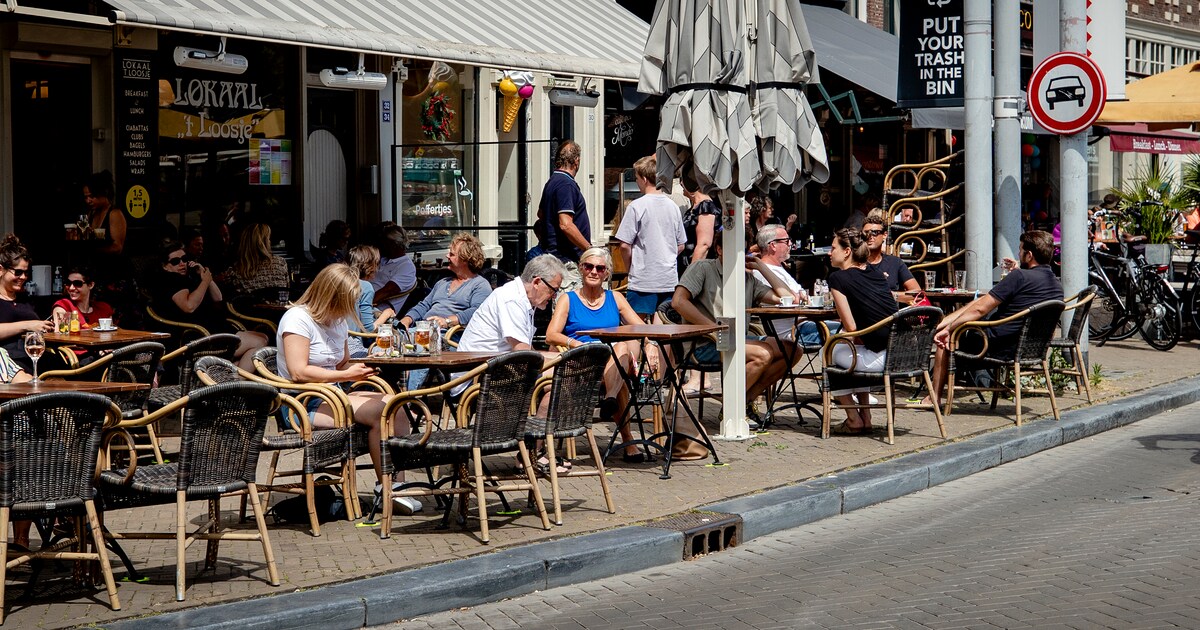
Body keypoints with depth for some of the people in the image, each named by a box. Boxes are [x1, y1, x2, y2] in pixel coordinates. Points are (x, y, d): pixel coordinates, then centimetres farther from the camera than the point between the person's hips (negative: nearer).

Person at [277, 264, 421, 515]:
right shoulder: (297, 319, -11)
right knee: (379, 411, -26)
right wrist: (346, 375, -22)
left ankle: (397, 485, -19)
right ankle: (386, 486, -15)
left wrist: (361, 369, 5)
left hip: (332, 398, 9)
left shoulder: (338, 321, 17)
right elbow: (299, 372, -22)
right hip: (303, 406, -9)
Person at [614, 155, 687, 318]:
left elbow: (625, 246, -10)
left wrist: (629, 268, 4)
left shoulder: (636, 207, -10)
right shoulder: (673, 206, 7)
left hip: (643, 281, -5)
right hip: (670, 280, 5)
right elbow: (681, 245, 14)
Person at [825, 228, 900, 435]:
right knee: (857, 351, 34)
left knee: (830, 352, 19)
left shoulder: (838, 278, -5)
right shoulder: (875, 272, 15)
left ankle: (854, 420, 19)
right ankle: (865, 417, 30)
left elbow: (850, 327, -9)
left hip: (881, 360, -7)